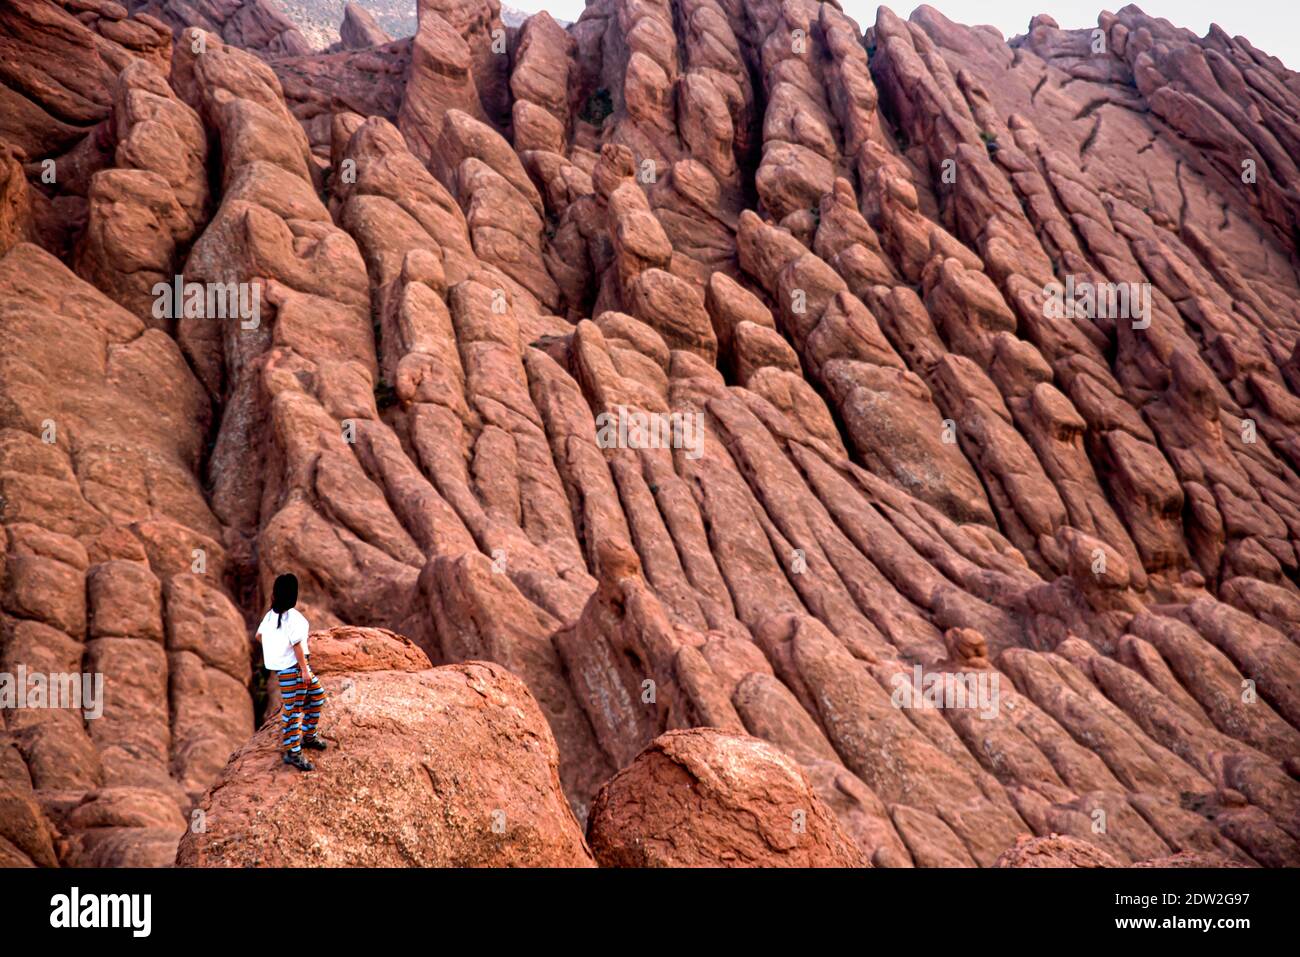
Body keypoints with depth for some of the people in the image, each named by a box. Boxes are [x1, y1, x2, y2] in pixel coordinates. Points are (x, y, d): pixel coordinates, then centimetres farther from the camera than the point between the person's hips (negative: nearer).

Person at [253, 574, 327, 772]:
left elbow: (259, 635, 17)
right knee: (293, 709, -3)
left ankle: (308, 736, 29)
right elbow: (297, 645, -21)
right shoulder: (293, 617, -21)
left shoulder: (271, 614, 6)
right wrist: (305, 670, -17)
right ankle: (292, 753, 2)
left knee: (317, 695, 20)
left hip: (282, 664, 9)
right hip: (292, 667, -9)